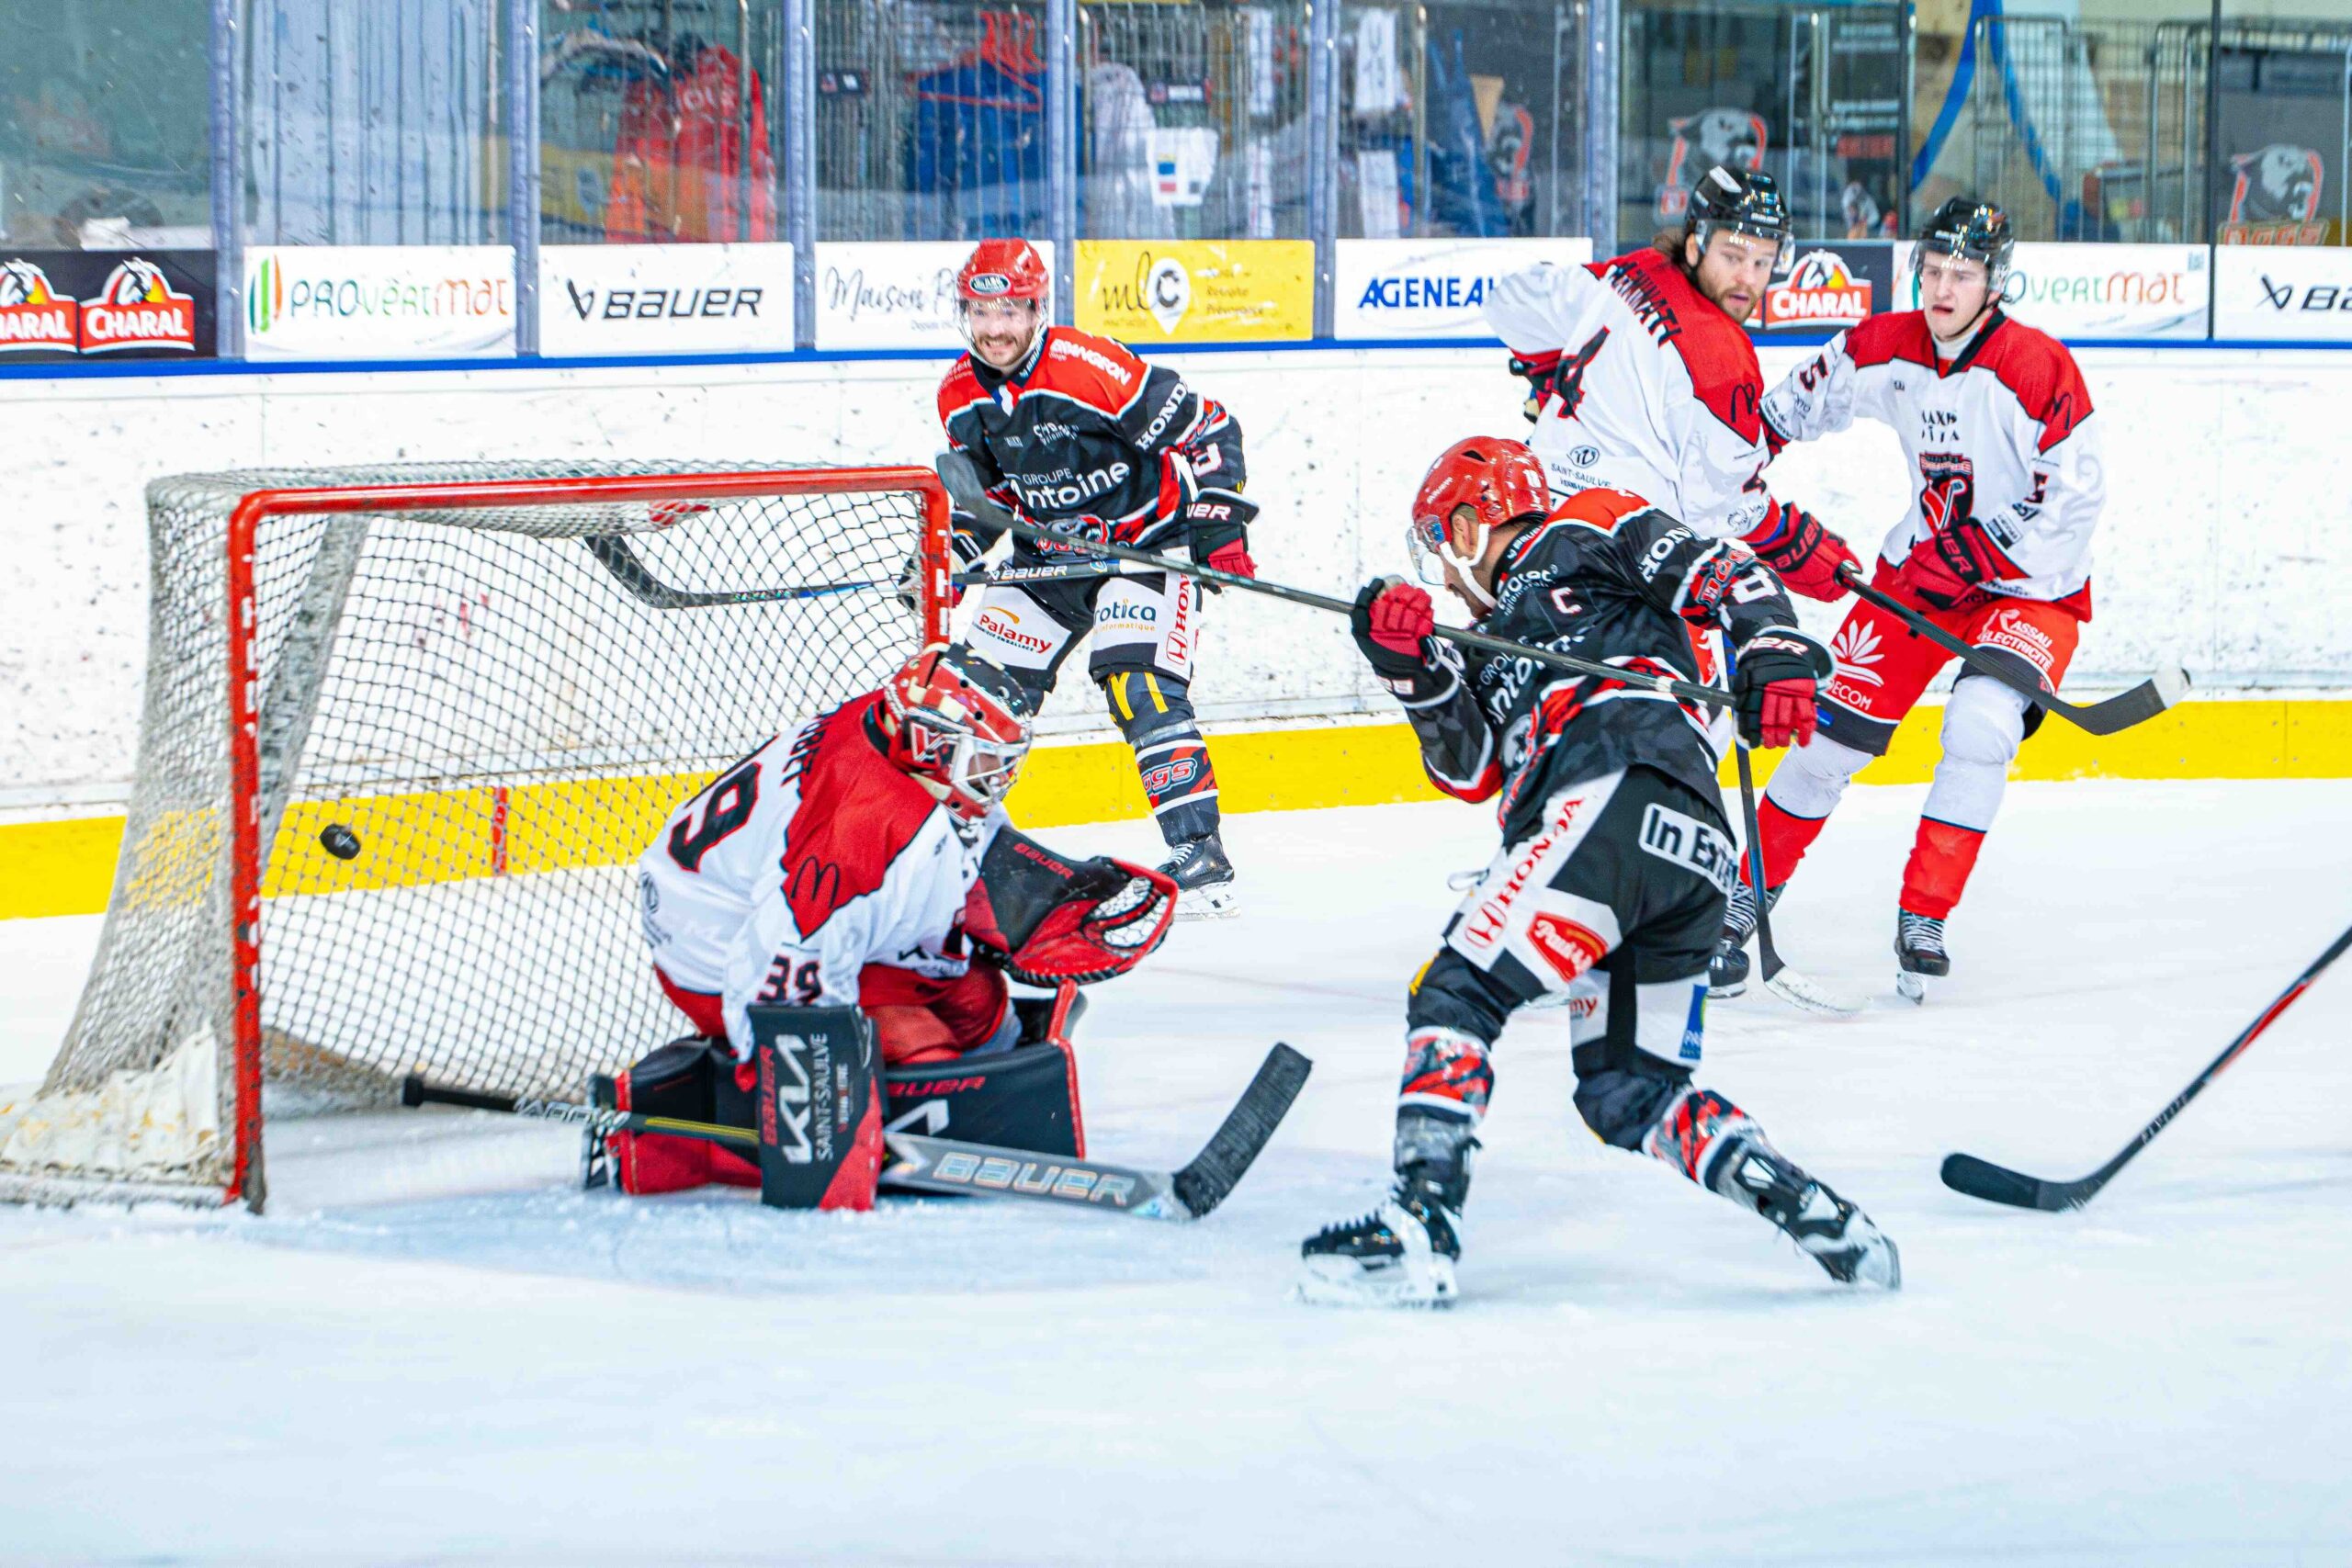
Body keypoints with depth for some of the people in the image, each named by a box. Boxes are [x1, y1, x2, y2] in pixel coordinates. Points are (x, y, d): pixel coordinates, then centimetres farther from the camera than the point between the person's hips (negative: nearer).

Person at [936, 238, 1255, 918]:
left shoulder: (1091, 367, -24)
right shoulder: (960, 396, -3)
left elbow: (1206, 429, -18)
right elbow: (979, 484, 16)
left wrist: (1220, 527, -18)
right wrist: (952, 553, 0)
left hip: (1146, 545, -7)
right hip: (1050, 554, 7)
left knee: (1139, 686, -23)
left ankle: (1200, 858, -22)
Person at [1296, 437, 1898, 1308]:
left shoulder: (1580, 533, 18)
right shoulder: (1493, 649, 37)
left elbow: (1718, 572, 5)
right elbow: (1470, 767, 17)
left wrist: (1773, 653, -13)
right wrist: (1410, 667, 3)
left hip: (1623, 790, -9)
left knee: (1458, 994, -14)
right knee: (1627, 1091, 10)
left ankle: (1418, 1226, -26)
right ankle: (1817, 1217, -2)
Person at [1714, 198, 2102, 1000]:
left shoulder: (2040, 371, -22)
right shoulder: (1884, 349, -7)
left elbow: (2071, 500, -22)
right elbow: (1794, 403, 11)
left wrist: (1974, 557, -25)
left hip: (2032, 583, -4)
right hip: (1920, 567, 4)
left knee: (1980, 729, -26)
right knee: (1835, 726, -2)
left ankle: (1922, 920, -13)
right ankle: (1750, 891, 14)